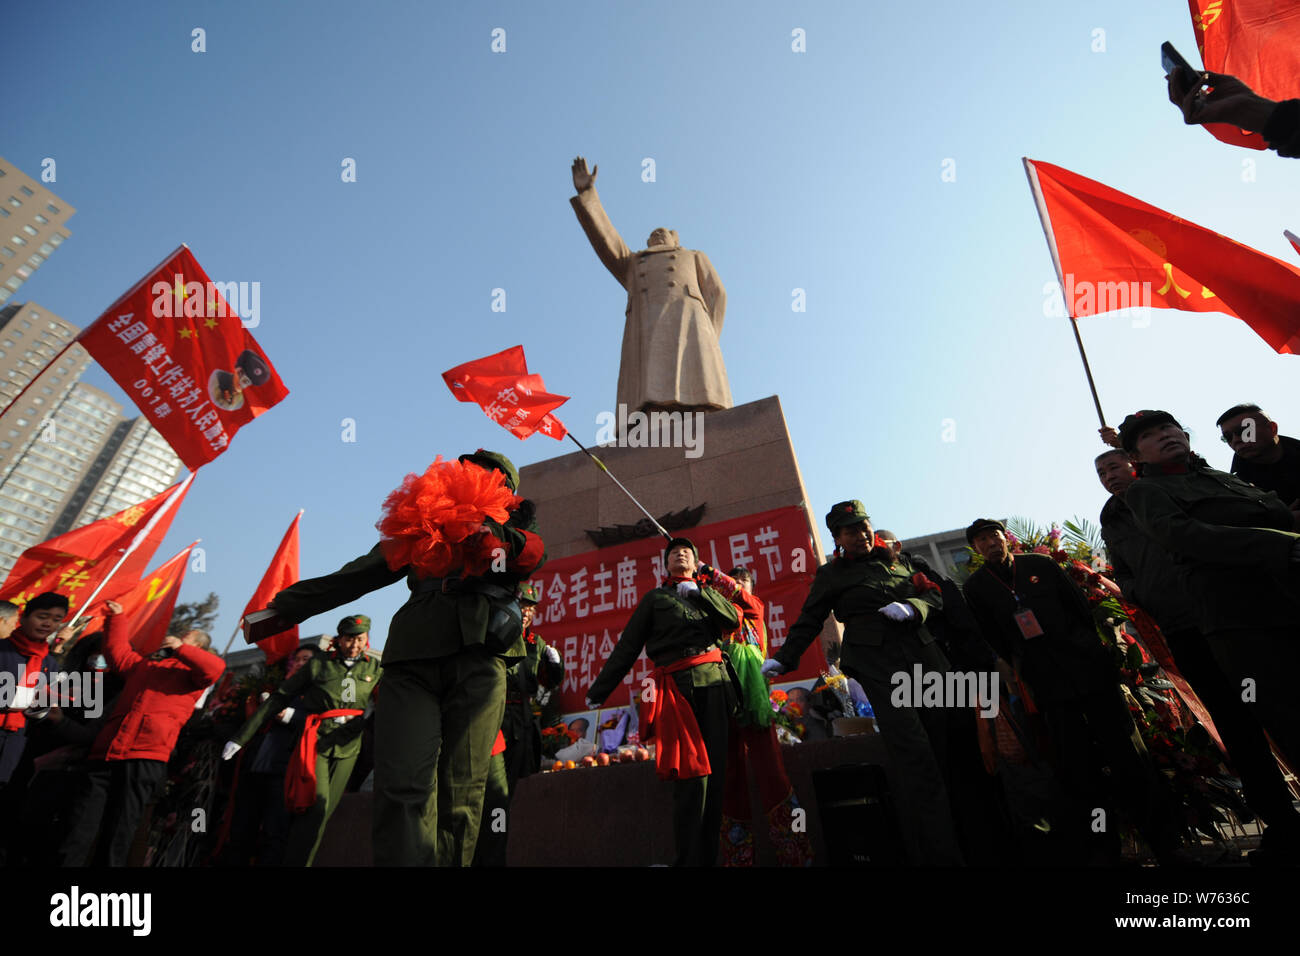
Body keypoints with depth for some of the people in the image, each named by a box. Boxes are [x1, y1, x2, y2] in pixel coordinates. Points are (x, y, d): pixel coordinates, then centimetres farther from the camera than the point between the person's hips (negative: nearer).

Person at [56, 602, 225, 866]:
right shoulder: (145, 663, 28)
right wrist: (116, 617, 39)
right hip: (107, 753, 6)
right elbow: (118, 652, 41)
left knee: (118, 836, -2)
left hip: (146, 757, -6)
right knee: (79, 829, 0)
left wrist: (181, 648, -12)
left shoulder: (191, 668, 8)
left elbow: (216, 669, -13)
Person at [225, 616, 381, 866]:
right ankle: (294, 861, -5)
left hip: (348, 746, 2)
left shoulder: (374, 668, 7)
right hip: (316, 740, -2)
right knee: (317, 804, -18)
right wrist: (241, 737, 3)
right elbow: (279, 699, 5)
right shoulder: (318, 664, 2)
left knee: (326, 810, 3)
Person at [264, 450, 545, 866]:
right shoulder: (419, 523, 26)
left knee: (461, 793, -6)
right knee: (401, 787, -13)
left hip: (479, 655, -2)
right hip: (413, 659, 2)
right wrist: (286, 606, 27)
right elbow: (362, 573, 27)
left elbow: (533, 555, 2)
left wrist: (502, 535, -16)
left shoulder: (511, 521, 22)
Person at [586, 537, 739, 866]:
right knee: (692, 773, -11)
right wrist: (599, 690, 12)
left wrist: (698, 591, 0)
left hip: (714, 682, 3)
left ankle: (709, 857, 9)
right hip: (677, 686, -2)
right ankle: (689, 859, -2)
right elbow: (627, 647, 15)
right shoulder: (655, 598, 19)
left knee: (715, 772, -1)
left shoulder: (708, 593, 26)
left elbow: (733, 621, 7)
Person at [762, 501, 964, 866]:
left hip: (923, 653, 5)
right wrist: (783, 658, 0)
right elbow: (809, 621, 8)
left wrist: (912, 606, -4)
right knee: (914, 754, -12)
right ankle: (939, 853, -6)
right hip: (877, 663, -4)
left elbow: (934, 594, 19)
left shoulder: (895, 561, 20)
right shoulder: (831, 574, 9)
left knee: (946, 736, 3)